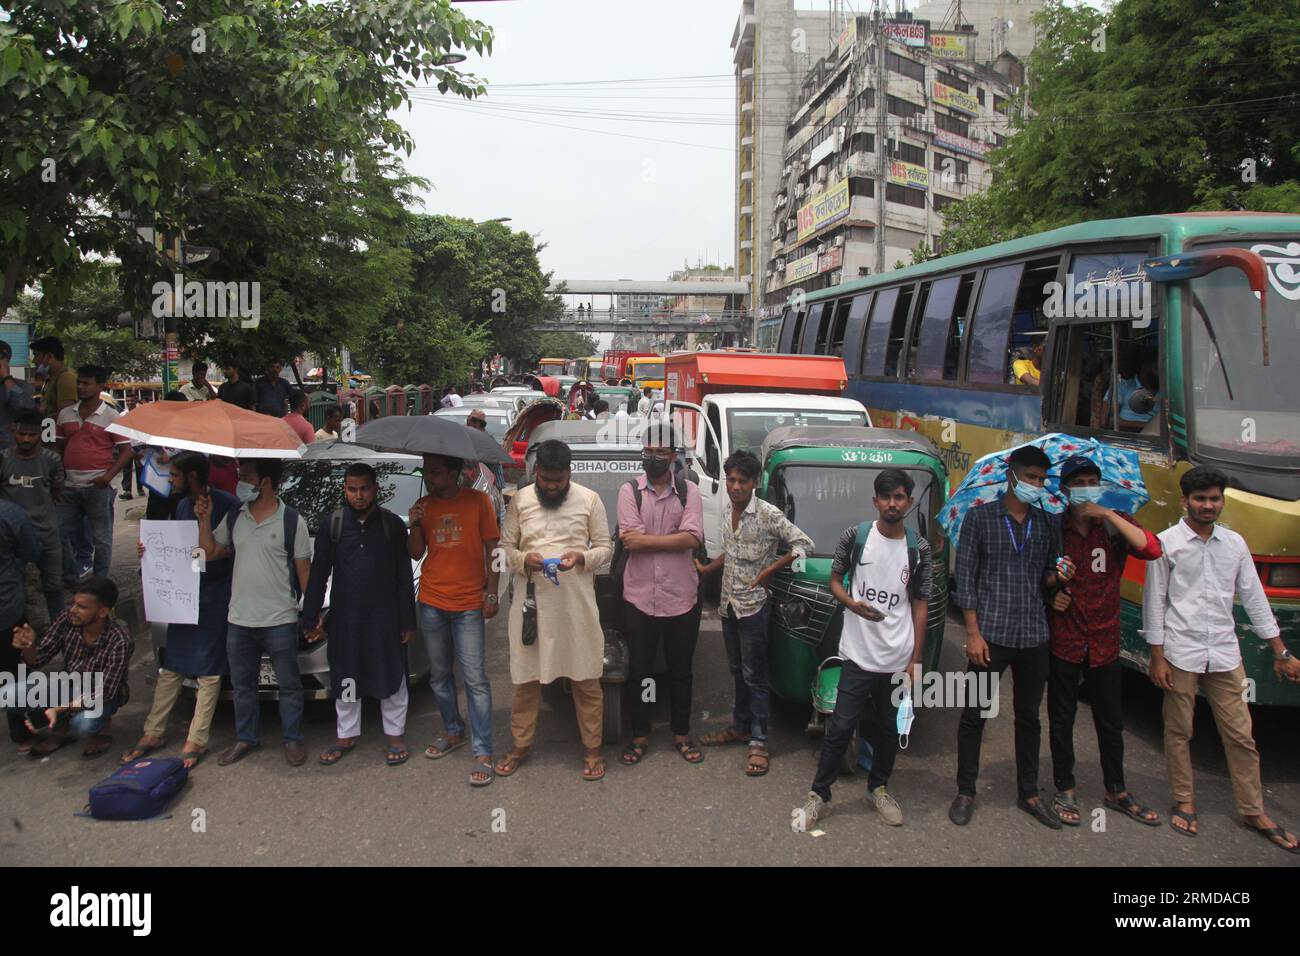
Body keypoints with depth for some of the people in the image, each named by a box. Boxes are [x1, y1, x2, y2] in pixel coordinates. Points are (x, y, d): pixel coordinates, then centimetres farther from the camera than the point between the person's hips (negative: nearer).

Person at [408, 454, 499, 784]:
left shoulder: (477, 501, -4)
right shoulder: (424, 505, 7)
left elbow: (491, 548, -2)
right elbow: (416, 554, 8)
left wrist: (491, 593, -6)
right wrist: (415, 525, -10)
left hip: (468, 604, -4)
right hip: (431, 602, 5)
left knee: (475, 679, -6)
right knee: (439, 675, 15)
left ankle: (483, 753, -3)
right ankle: (453, 732, 34)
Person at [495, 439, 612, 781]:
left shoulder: (589, 500, 0)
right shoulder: (520, 500, 4)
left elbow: (605, 548, 4)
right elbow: (505, 547, 7)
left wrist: (582, 557, -17)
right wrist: (523, 559, -14)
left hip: (577, 602, -1)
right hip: (531, 599, 1)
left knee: (586, 679, 5)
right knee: (526, 678, 9)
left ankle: (593, 748, 20)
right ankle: (521, 745, 27)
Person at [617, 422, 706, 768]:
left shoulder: (689, 491, 0)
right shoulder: (629, 491, -1)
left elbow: (693, 538, -15)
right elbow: (629, 541, -12)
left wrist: (645, 539, -14)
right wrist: (672, 539, -13)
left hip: (681, 598, 1)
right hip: (639, 597, 0)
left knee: (680, 671, 14)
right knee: (639, 671, 11)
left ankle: (681, 733, 30)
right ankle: (640, 735, 26)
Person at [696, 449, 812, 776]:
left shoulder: (768, 514, -15)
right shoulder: (729, 515, 7)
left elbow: (804, 544, -17)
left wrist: (771, 570, -17)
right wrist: (706, 569, 13)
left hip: (753, 606, -7)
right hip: (729, 605, 7)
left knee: (754, 676, -1)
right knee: (737, 672, 18)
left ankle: (759, 742, 6)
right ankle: (740, 727, 31)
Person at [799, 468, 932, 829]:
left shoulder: (919, 548, 3)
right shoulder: (854, 536, -2)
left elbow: (920, 605, 7)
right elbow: (835, 579, 7)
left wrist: (916, 659, 4)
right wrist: (852, 604, -15)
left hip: (899, 659, 2)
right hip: (859, 653, -2)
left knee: (889, 729, 13)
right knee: (840, 727, -1)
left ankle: (878, 788, 33)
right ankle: (819, 795, 12)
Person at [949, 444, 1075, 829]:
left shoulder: (1045, 522, 9)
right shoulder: (980, 518, -2)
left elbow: (1045, 576, 16)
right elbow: (965, 578, -5)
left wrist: (1058, 576, -9)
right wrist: (973, 633, -10)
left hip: (1034, 637, 4)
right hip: (990, 635, -4)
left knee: (1029, 717, 14)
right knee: (974, 715, 4)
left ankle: (1029, 794, 28)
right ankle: (965, 792, 19)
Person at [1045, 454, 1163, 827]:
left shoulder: (1114, 525, -1)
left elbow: (1151, 549, -19)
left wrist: (1108, 514, -22)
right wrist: (1050, 596, -11)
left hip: (1105, 641, 1)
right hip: (1063, 641, -1)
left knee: (1111, 722, 14)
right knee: (1062, 720, 9)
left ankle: (1116, 791, 30)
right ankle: (1064, 790, 23)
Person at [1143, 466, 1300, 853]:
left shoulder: (1234, 543, 7)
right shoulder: (1167, 543, -4)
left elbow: (1254, 598, 11)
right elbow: (1154, 601, -3)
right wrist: (1157, 657, -6)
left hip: (1225, 653, 3)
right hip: (1181, 653, -3)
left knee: (1240, 735, 7)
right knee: (1179, 733, 7)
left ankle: (1253, 811, 20)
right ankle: (1184, 802, 22)